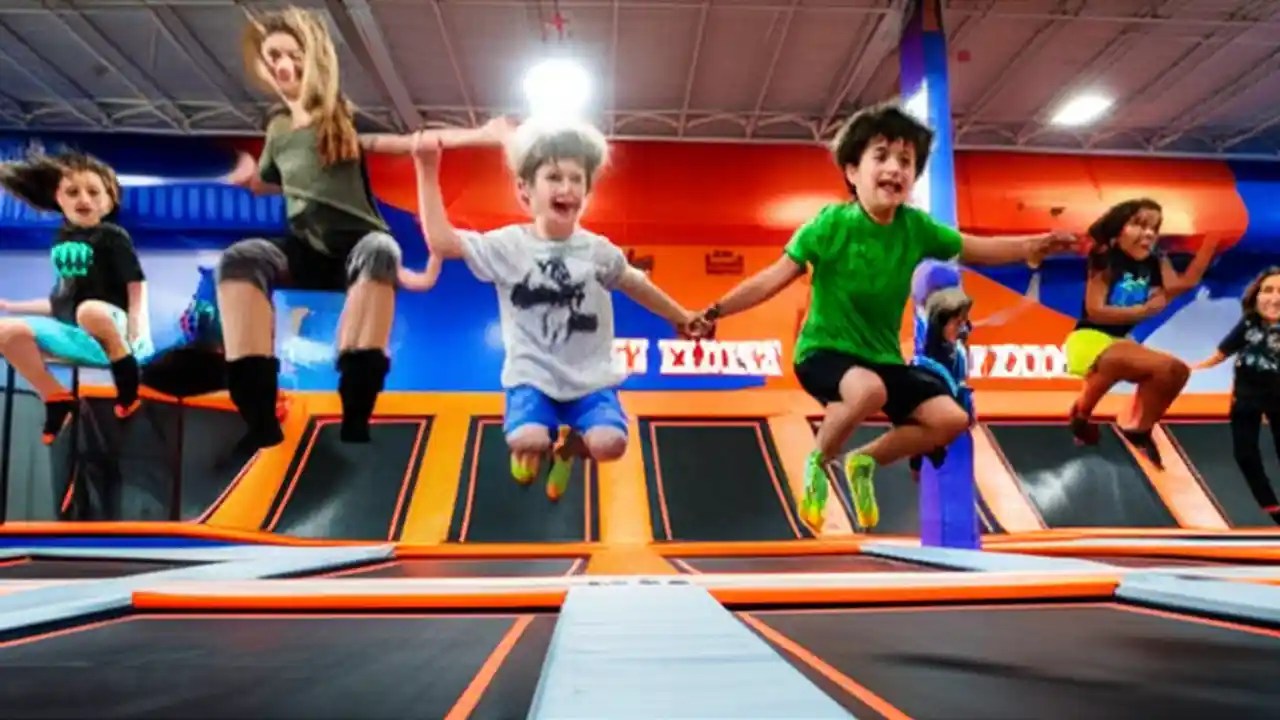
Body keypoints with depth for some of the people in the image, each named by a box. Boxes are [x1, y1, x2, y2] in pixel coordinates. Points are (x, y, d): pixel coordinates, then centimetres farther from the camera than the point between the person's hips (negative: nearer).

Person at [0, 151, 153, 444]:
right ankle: (56, 399, -5)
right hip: (75, 334, 7)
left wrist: (136, 335, -24)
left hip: (112, 325, -6)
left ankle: (127, 373, -16)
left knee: (90, 310, -39)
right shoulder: (63, 239, 13)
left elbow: (137, 288, -10)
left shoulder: (113, 236, -4)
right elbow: (62, 300, 21)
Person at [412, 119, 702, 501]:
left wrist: (680, 317, 27)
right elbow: (441, 241, -12)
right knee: (526, 441, -28)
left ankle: (567, 446, 14)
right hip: (532, 377, -1)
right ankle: (535, 448, 14)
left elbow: (635, 284, 18)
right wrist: (428, 172, -14)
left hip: (591, 378, 1)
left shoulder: (598, 250, 1)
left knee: (609, 443, -24)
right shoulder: (508, 245, -4)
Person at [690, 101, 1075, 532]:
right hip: (824, 350, -6)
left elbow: (977, 249, 8)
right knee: (868, 389, -38)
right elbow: (774, 278, -18)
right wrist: (714, 312, -23)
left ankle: (865, 463, 19)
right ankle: (818, 463, -6)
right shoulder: (831, 224, -18)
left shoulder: (916, 226, -5)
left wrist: (1033, 245, -4)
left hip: (882, 357, 6)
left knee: (950, 420, -4)